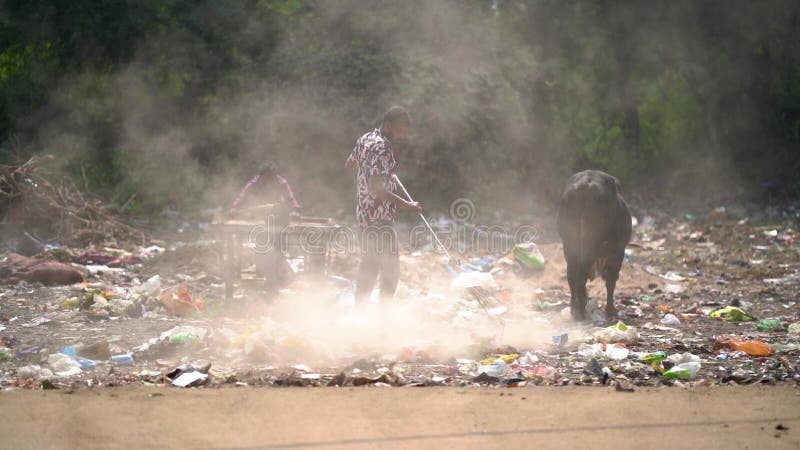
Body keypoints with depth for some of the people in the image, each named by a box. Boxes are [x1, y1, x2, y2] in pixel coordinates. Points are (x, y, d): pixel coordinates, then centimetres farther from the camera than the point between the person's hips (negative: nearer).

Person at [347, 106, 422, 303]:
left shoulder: (364, 140, 9)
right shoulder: (382, 149, -20)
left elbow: (349, 164, 27)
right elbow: (377, 189, -28)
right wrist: (406, 205, -25)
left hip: (363, 214, 9)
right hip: (380, 219, -9)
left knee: (368, 266, 16)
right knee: (390, 269, -4)